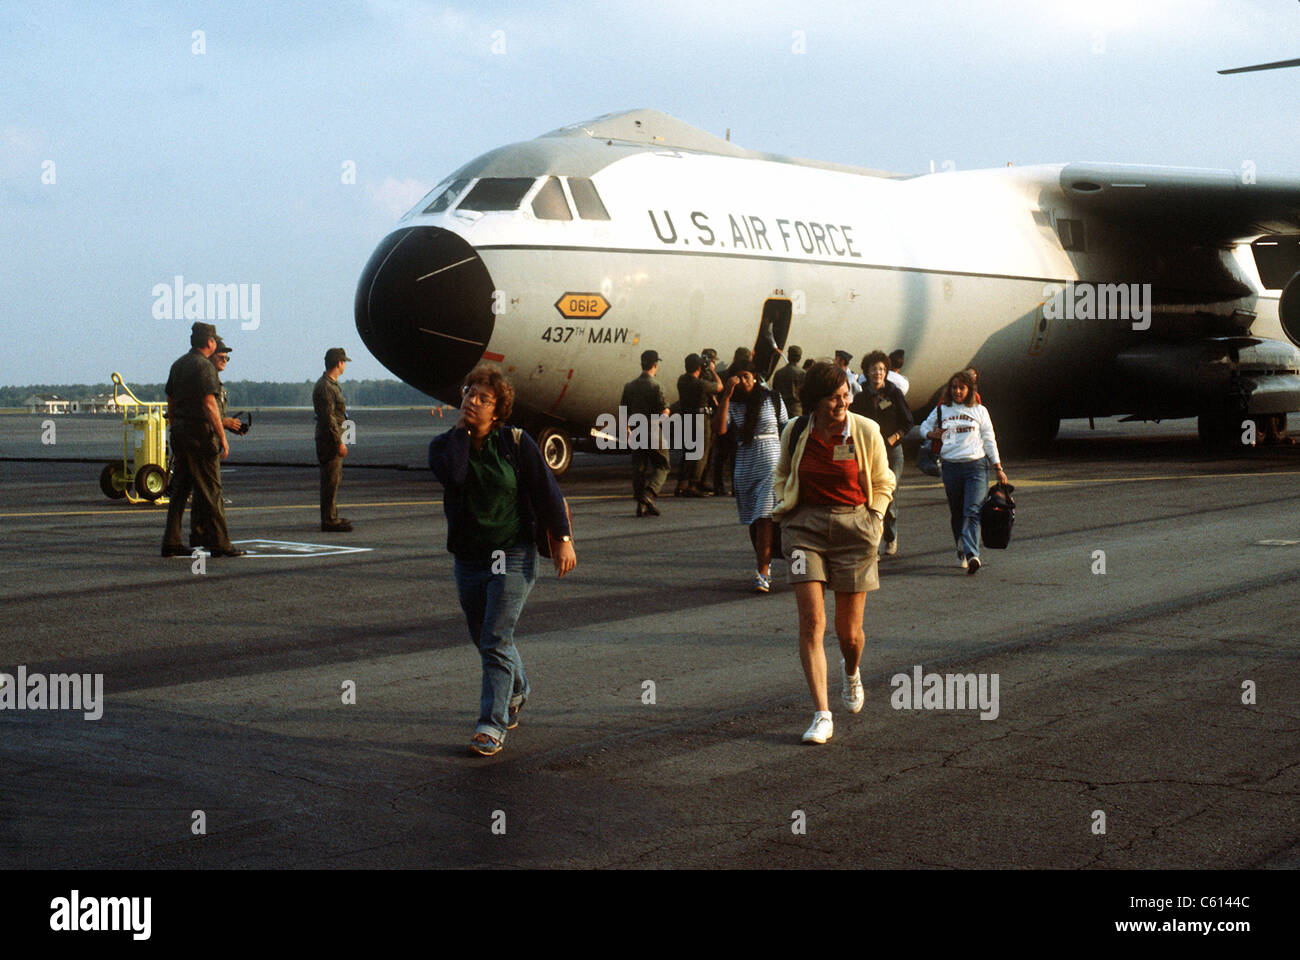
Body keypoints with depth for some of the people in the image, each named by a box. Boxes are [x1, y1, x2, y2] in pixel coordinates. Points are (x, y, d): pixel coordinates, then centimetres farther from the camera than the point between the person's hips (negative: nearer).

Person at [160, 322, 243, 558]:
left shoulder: (177, 365, 14)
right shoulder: (204, 366, -12)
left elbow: (170, 403, 18)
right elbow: (209, 405, -18)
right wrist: (223, 437, -17)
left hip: (180, 432, 8)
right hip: (201, 432, -8)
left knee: (179, 488, 10)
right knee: (210, 489, -4)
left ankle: (171, 541, 10)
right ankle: (219, 542, -2)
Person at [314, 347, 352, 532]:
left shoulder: (332, 385, 17)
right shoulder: (325, 387, -17)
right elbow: (328, 418, -22)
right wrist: (339, 442, -22)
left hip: (333, 439, 11)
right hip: (329, 439, -11)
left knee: (334, 479, 17)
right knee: (331, 481, -9)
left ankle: (332, 517, 25)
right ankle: (329, 521, -7)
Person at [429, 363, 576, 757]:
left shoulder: (516, 443, -4)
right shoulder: (444, 445, 2)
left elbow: (547, 490, -1)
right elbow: (453, 475, -21)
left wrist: (563, 539, -4)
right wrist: (461, 429, -13)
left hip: (513, 555, -4)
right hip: (467, 558, 4)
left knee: (496, 640, -12)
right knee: (483, 638, 17)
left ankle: (492, 724, -8)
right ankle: (517, 689, 46)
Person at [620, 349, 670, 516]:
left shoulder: (630, 386, 6)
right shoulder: (656, 386, -11)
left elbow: (623, 410, 9)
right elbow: (664, 411, -13)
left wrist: (627, 429, 22)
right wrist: (666, 411, 11)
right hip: (653, 432, -5)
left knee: (638, 468, 10)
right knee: (661, 466, 6)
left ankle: (641, 506, 8)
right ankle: (649, 494, -16)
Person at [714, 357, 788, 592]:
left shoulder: (772, 399, 3)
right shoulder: (732, 405, 5)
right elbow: (719, 429, -13)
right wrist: (726, 396, -14)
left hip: (771, 466, -3)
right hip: (745, 468, 3)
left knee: (765, 519, -14)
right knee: (753, 522, 10)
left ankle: (762, 574, -17)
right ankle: (764, 566, 27)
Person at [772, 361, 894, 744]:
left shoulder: (866, 432, -4)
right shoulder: (795, 433, 0)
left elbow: (882, 483, 12)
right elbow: (783, 475, 20)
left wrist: (873, 518, 2)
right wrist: (784, 509, 8)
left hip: (853, 526, 0)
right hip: (805, 526, 1)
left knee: (849, 630, 5)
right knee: (811, 622, -12)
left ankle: (851, 670, 43)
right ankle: (822, 716, -10)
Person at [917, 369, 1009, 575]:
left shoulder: (979, 410, 8)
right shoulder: (941, 410, 11)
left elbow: (989, 440, 9)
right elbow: (924, 427, 25)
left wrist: (999, 469, 5)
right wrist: (932, 434, 0)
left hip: (976, 467, -2)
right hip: (951, 466, 3)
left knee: (972, 511, -15)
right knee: (956, 513, 8)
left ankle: (972, 554, -27)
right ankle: (961, 551, 24)